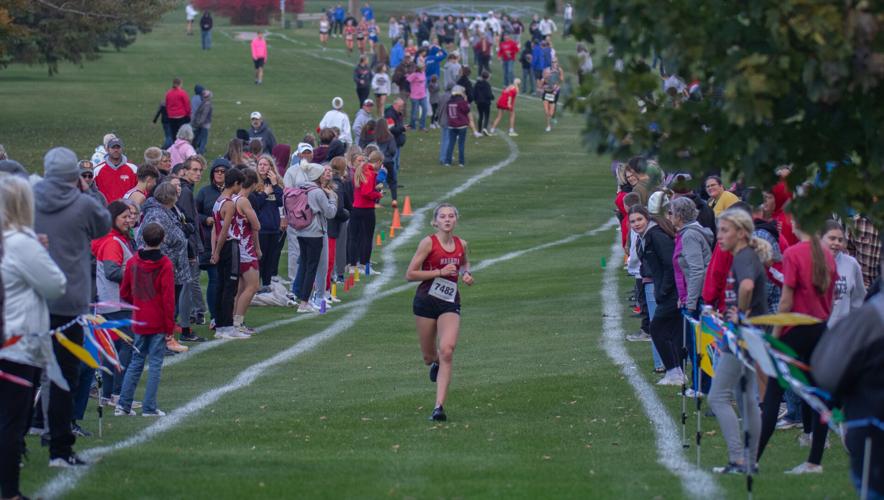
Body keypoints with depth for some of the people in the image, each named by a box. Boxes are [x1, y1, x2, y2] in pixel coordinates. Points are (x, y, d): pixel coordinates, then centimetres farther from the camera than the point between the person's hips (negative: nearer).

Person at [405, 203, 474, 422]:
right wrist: (440, 272, -17)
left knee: (446, 352, -18)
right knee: (429, 357, 9)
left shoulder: (461, 244, 5)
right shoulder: (428, 243, -8)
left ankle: (439, 407, -19)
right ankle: (435, 363, 50)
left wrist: (466, 274, 5)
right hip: (426, 301, -2)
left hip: (450, 304, 2)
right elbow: (410, 274, -9)